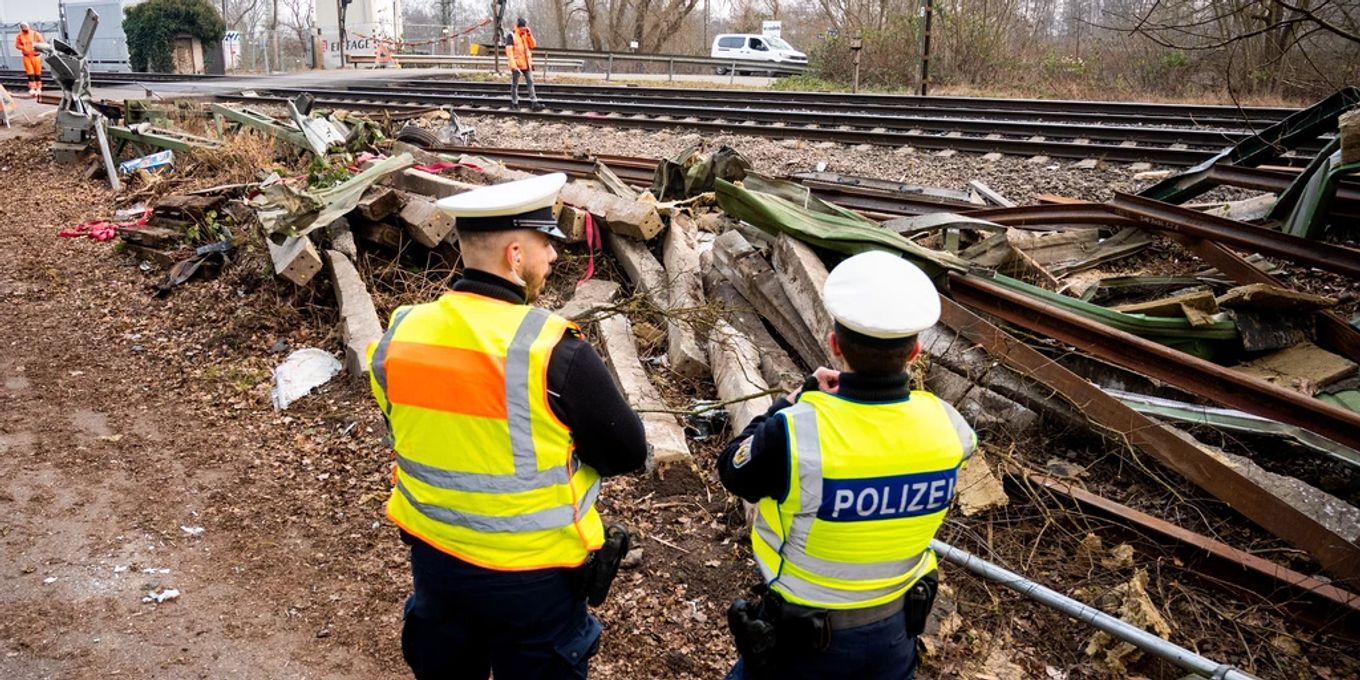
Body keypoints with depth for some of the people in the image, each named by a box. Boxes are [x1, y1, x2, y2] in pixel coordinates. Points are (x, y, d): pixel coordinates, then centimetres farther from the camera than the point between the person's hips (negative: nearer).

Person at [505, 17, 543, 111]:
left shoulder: (526, 35, 11)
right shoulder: (511, 35, -9)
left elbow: (533, 45, 6)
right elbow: (509, 51, -15)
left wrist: (529, 34, -5)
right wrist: (513, 65, -23)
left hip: (527, 64, 6)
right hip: (517, 64, -6)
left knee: (530, 82, 2)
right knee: (515, 84, 4)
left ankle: (534, 103, 1)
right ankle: (514, 103, 13)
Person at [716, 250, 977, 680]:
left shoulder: (796, 432, -32)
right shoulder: (941, 424, -18)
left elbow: (733, 472, -11)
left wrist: (802, 399, -3)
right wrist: (844, 399, 7)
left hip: (798, 639, -3)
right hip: (893, 631, 3)